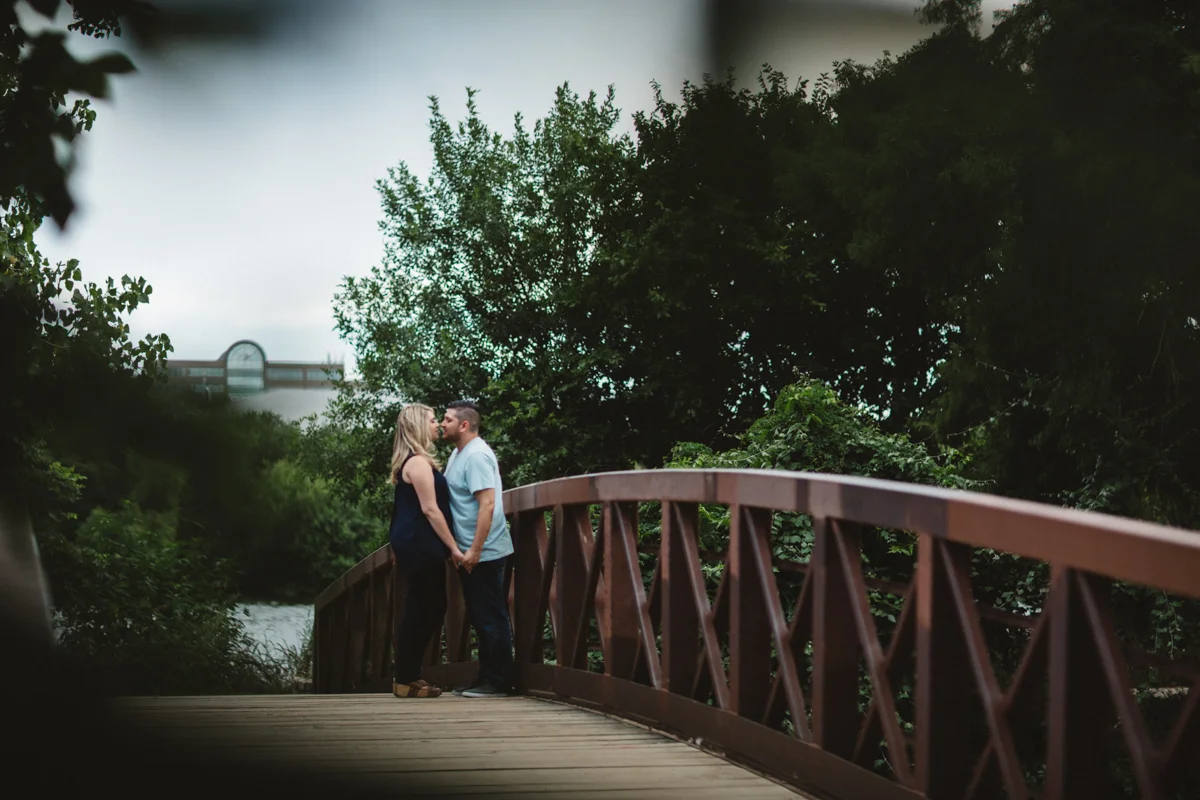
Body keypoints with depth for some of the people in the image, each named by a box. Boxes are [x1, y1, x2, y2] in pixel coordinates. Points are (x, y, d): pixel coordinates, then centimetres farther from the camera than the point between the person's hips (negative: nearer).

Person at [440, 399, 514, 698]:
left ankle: (497, 682, 0)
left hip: (484, 553, -10)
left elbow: (487, 504, -23)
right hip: (471, 553, 10)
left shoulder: (476, 456, -16)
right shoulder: (458, 454, 15)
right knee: (481, 617, 14)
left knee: (490, 618, -5)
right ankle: (487, 678, 20)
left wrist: (474, 550, -25)